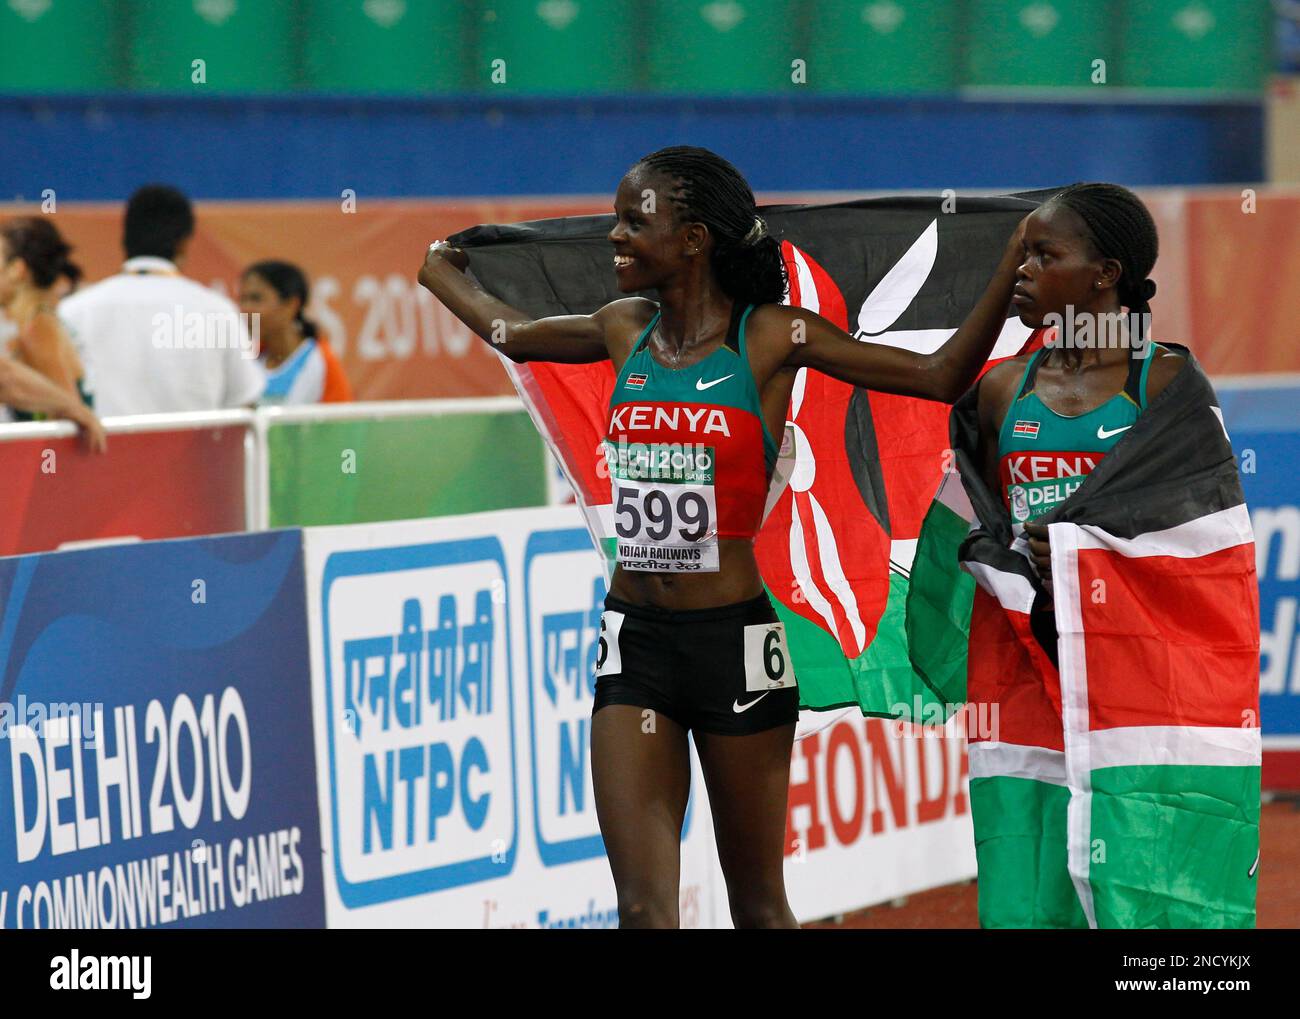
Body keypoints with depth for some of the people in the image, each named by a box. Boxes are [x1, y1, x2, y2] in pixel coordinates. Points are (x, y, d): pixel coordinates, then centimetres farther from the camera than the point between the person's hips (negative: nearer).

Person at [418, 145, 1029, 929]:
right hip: (635, 637, 4)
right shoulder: (627, 330, 8)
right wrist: (439, 271, 43)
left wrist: (1012, 270, -18)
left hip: (733, 638, -4)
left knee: (758, 906, 9)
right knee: (642, 905, -5)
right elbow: (512, 334, 29)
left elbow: (941, 377, -8)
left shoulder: (770, 337, -6)